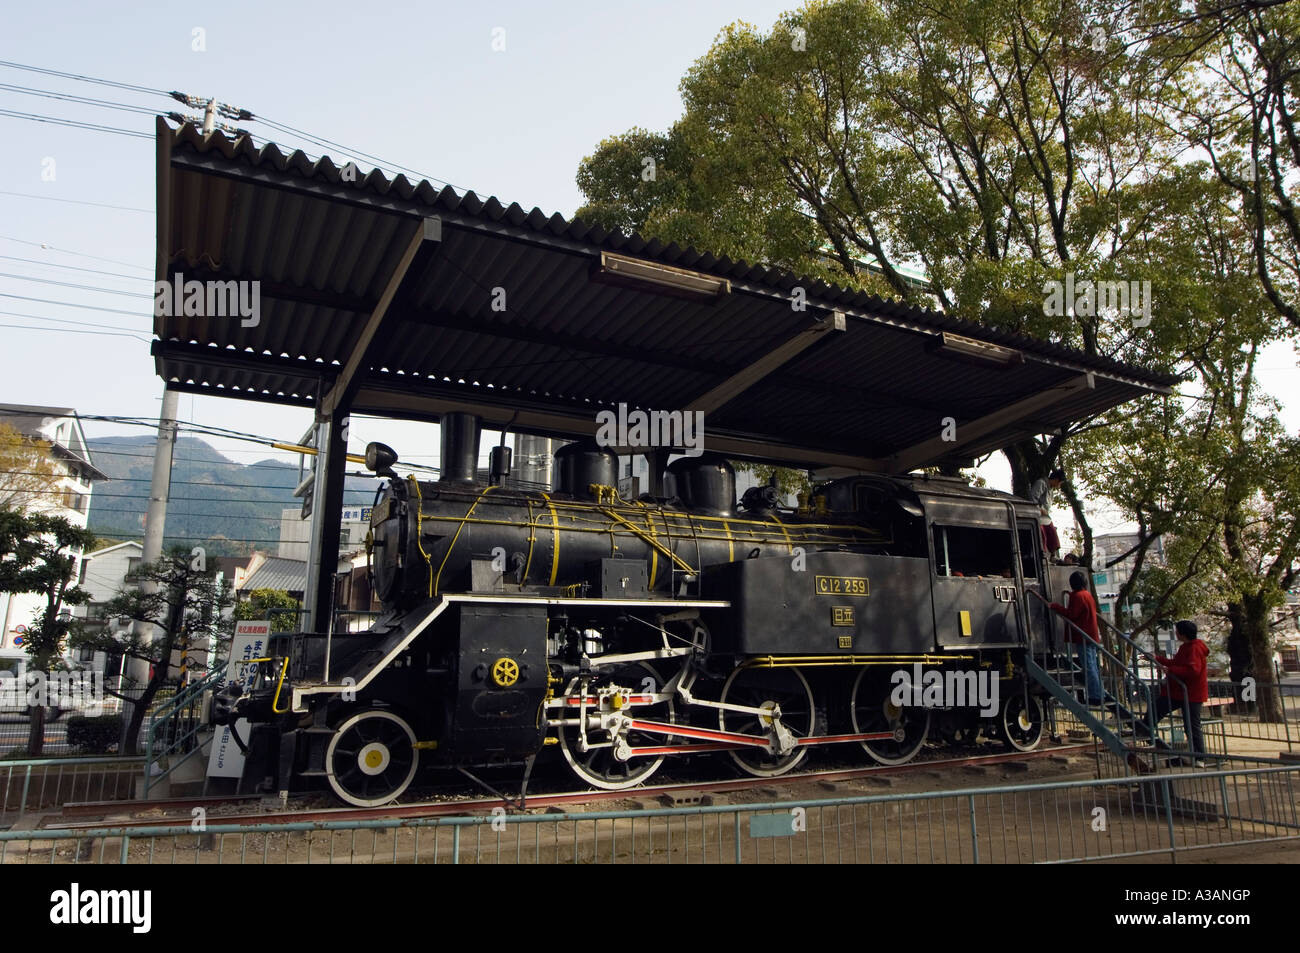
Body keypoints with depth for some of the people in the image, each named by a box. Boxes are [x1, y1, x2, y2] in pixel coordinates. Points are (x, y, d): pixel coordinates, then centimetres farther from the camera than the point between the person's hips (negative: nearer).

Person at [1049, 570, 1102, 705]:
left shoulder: (1077, 596, -13)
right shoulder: (1088, 595, 16)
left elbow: (1071, 614, -20)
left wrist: (1056, 606, -13)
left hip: (1083, 637, -10)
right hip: (1092, 636, 10)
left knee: (1088, 667, -8)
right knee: (1094, 666, 14)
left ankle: (1094, 696, -9)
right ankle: (1098, 695, 18)